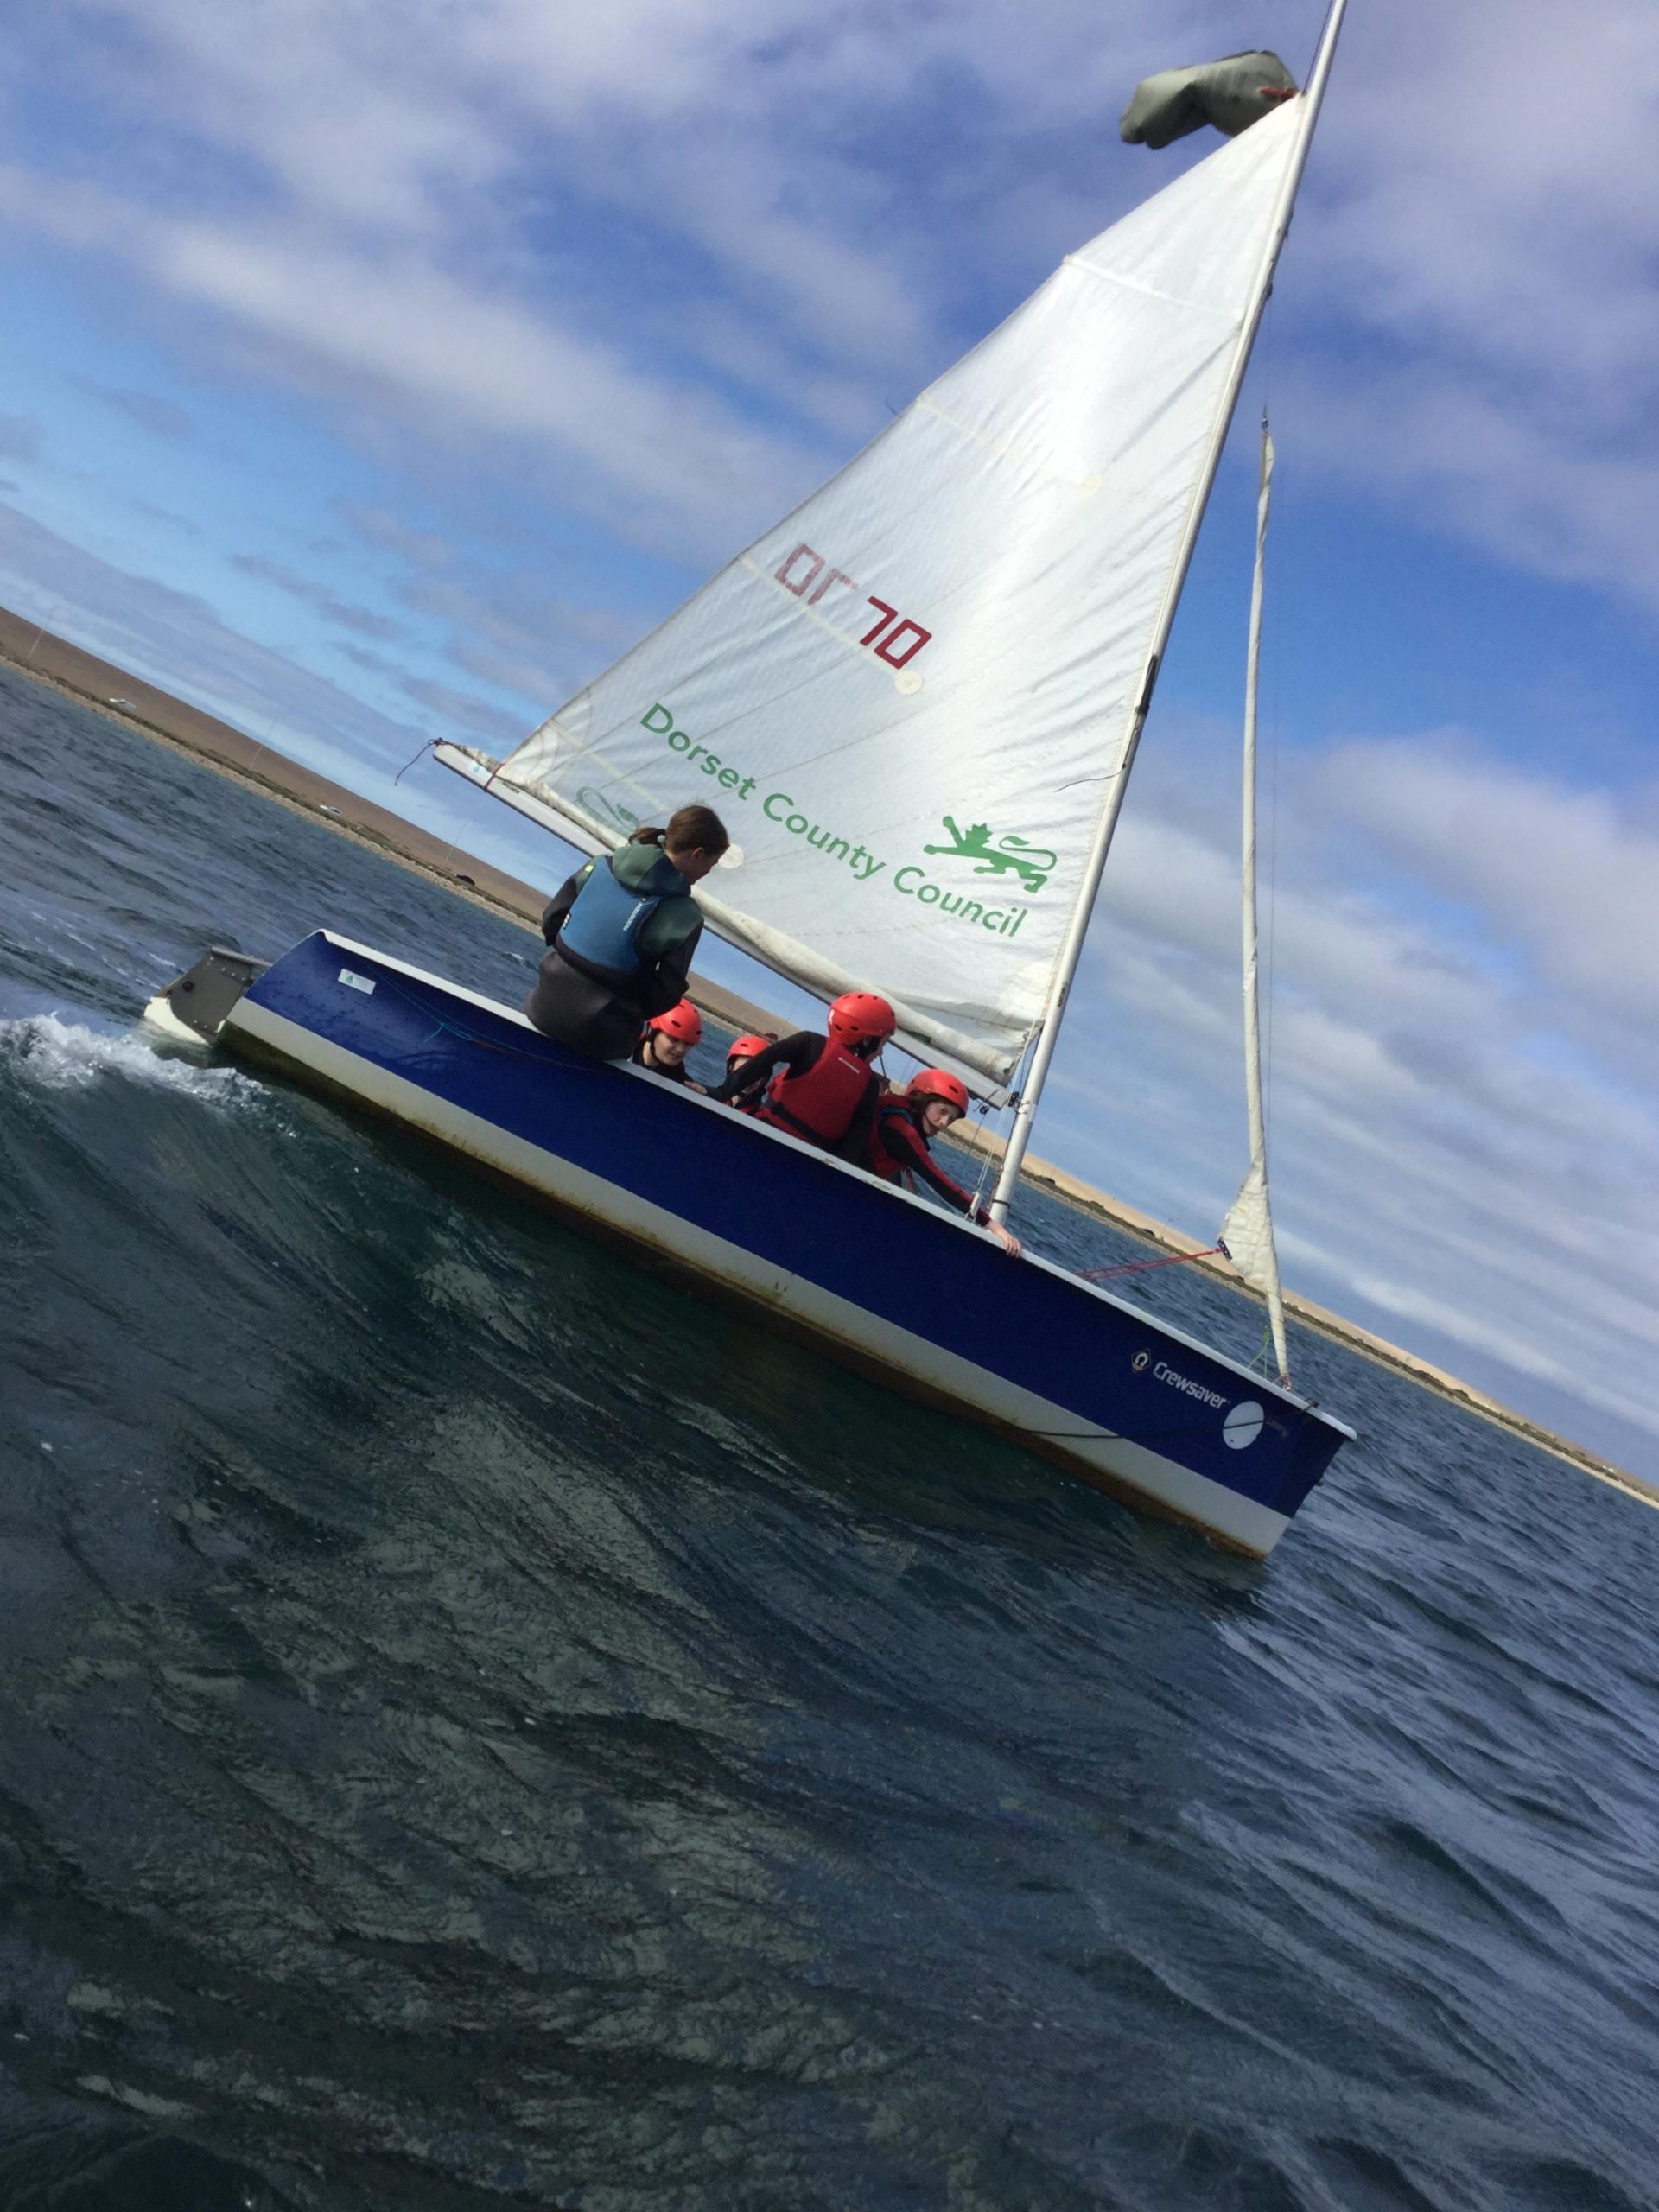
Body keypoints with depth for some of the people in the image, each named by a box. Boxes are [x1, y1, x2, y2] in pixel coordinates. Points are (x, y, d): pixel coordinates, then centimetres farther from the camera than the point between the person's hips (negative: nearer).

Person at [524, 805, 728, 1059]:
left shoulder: (601, 866, -3)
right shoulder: (684, 916, -16)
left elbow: (551, 919, 6)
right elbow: (667, 993, -13)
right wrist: (632, 1014, 6)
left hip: (544, 1008, 4)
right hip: (597, 1036, -4)